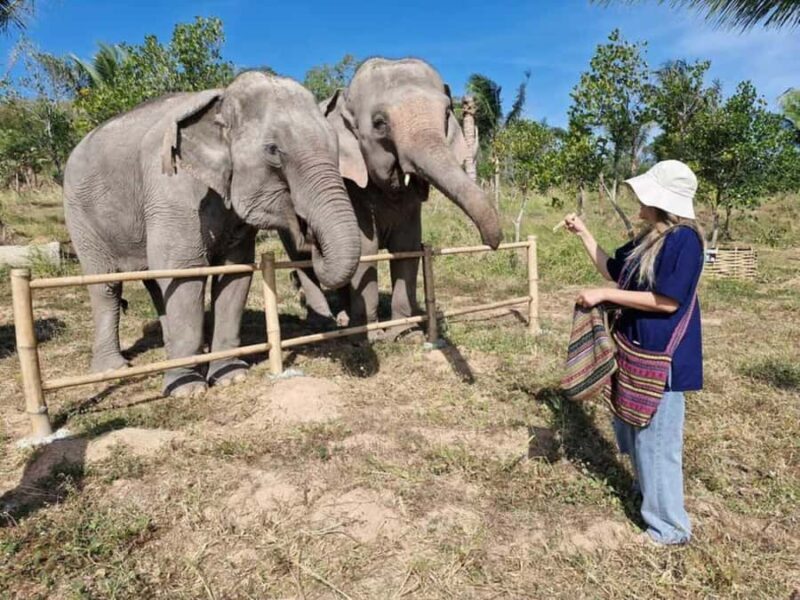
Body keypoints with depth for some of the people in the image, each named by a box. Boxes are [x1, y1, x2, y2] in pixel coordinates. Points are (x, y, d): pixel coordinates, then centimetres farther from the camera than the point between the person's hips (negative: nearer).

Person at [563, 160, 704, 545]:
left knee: (657, 437, 2)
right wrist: (583, 234, 12)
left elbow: (667, 301, -25)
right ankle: (647, 488, 47)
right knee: (633, 427, 24)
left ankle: (669, 526, 19)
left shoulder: (684, 239, -20)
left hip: (662, 356, -10)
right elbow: (613, 270, 18)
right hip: (636, 348, 10)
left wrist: (604, 295, -22)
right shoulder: (649, 238, 8)